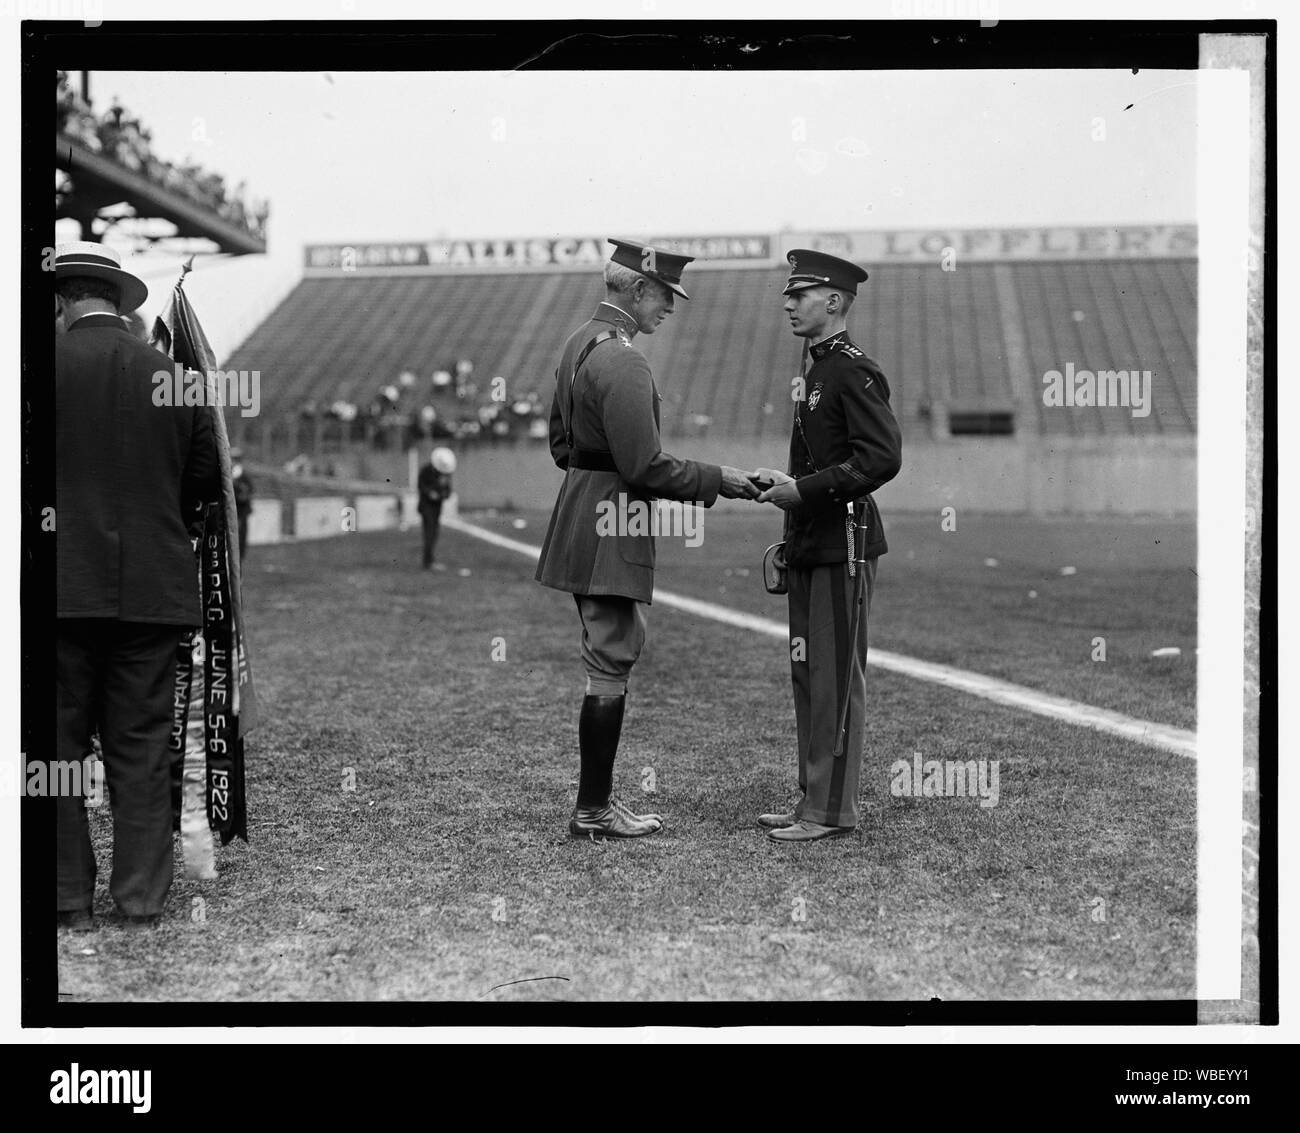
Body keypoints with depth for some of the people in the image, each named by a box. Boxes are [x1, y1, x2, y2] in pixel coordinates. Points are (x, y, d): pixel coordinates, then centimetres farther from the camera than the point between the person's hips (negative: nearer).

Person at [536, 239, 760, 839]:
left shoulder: (578, 342, 12)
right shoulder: (622, 359, -19)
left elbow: (561, 442, 19)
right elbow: (644, 466, -22)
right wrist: (715, 480, -12)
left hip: (580, 515, 10)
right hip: (612, 532, -10)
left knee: (614, 653, 17)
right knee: (610, 667, -2)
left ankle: (598, 795, 24)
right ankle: (594, 811, 5)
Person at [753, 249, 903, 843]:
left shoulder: (854, 371, -13)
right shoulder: (818, 369, 17)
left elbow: (882, 458, -22)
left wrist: (803, 489, -20)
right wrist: (786, 482, 10)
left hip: (843, 547, -10)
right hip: (810, 547, 10)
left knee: (836, 678, -4)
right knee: (808, 674, 13)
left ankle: (831, 810, 2)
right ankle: (814, 799, 21)